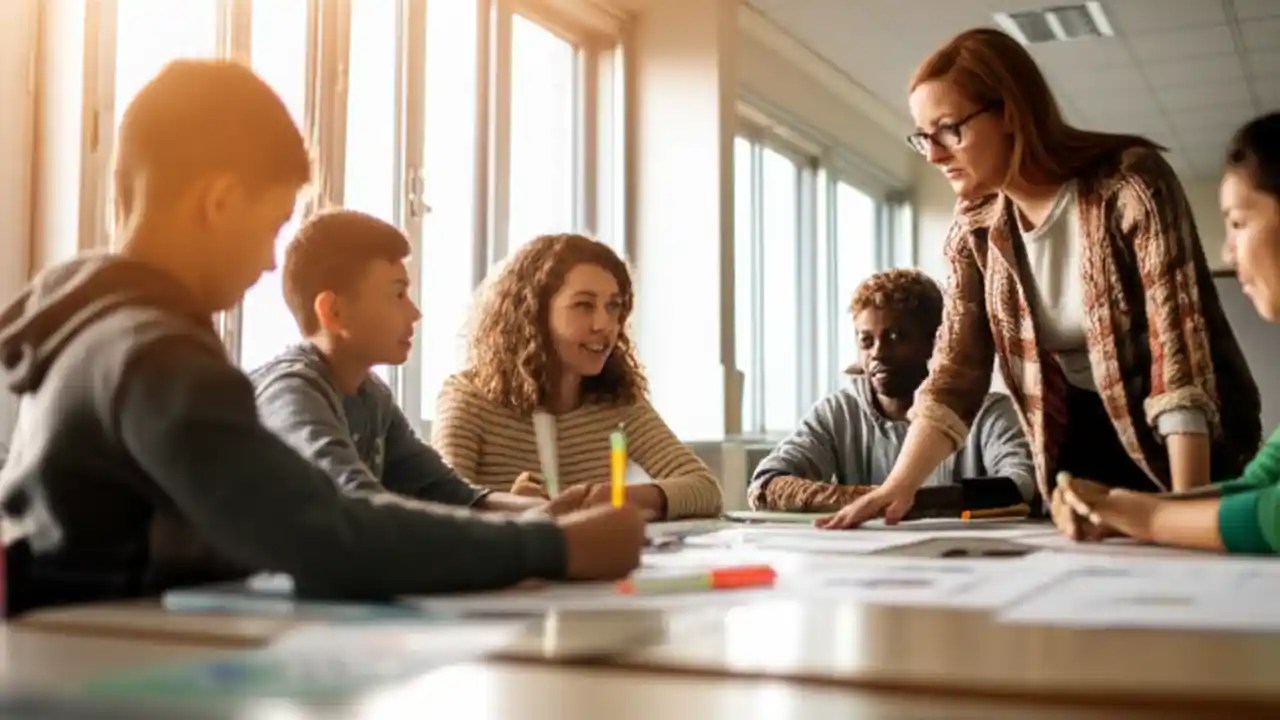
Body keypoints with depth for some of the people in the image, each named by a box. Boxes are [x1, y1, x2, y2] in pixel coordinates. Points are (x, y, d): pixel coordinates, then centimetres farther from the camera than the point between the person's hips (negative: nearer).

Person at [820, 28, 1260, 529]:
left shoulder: (1129, 183, -22)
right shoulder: (975, 227, -6)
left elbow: (1179, 344, -28)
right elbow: (956, 369, -7)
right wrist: (898, 485, -21)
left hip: (1183, 449, -4)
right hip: (1078, 447, 5)